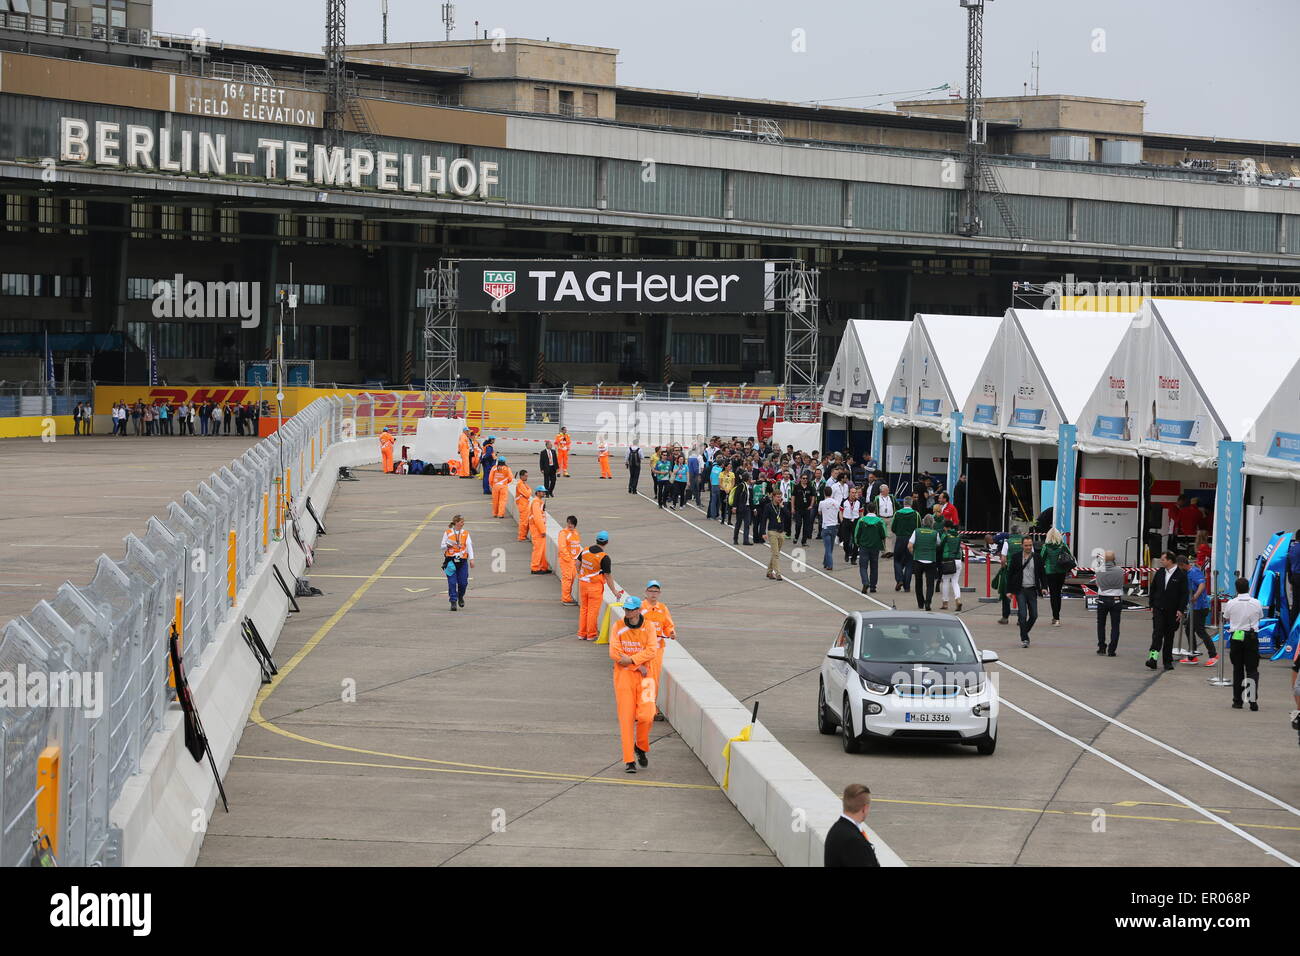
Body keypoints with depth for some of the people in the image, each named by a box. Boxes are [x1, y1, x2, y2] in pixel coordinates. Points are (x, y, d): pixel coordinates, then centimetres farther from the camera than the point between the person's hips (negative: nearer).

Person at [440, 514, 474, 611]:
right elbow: (442, 546, 8)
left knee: (463, 582, 0)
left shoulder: (465, 533, 10)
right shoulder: (447, 533, 4)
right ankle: (453, 601, -3)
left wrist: (471, 559, -6)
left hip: (462, 560, 2)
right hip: (451, 560, -2)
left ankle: (460, 597, 29)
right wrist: (448, 545, -15)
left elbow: (469, 546, 5)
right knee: (452, 582, -9)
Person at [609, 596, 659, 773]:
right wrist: (638, 666, -12)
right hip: (623, 674, 0)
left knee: (646, 715, -11)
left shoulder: (649, 627, 1)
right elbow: (614, 653, -8)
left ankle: (641, 747, 17)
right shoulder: (617, 627, 0)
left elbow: (652, 651, -10)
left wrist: (631, 659, -20)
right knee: (626, 718, -5)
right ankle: (629, 760, 0)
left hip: (644, 675, 0)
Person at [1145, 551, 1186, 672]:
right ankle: (1153, 657, -20)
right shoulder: (1159, 573, 7)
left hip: (1172, 611, -2)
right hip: (1159, 608, 2)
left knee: (1169, 636, 7)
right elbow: (1153, 589, 14)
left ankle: (1168, 661, 15)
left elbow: (1184, 594, -5)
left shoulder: (1181, 575, -6)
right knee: (1157, 632, -11)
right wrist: (1152, 605, 8)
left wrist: (1180, 610, -10)